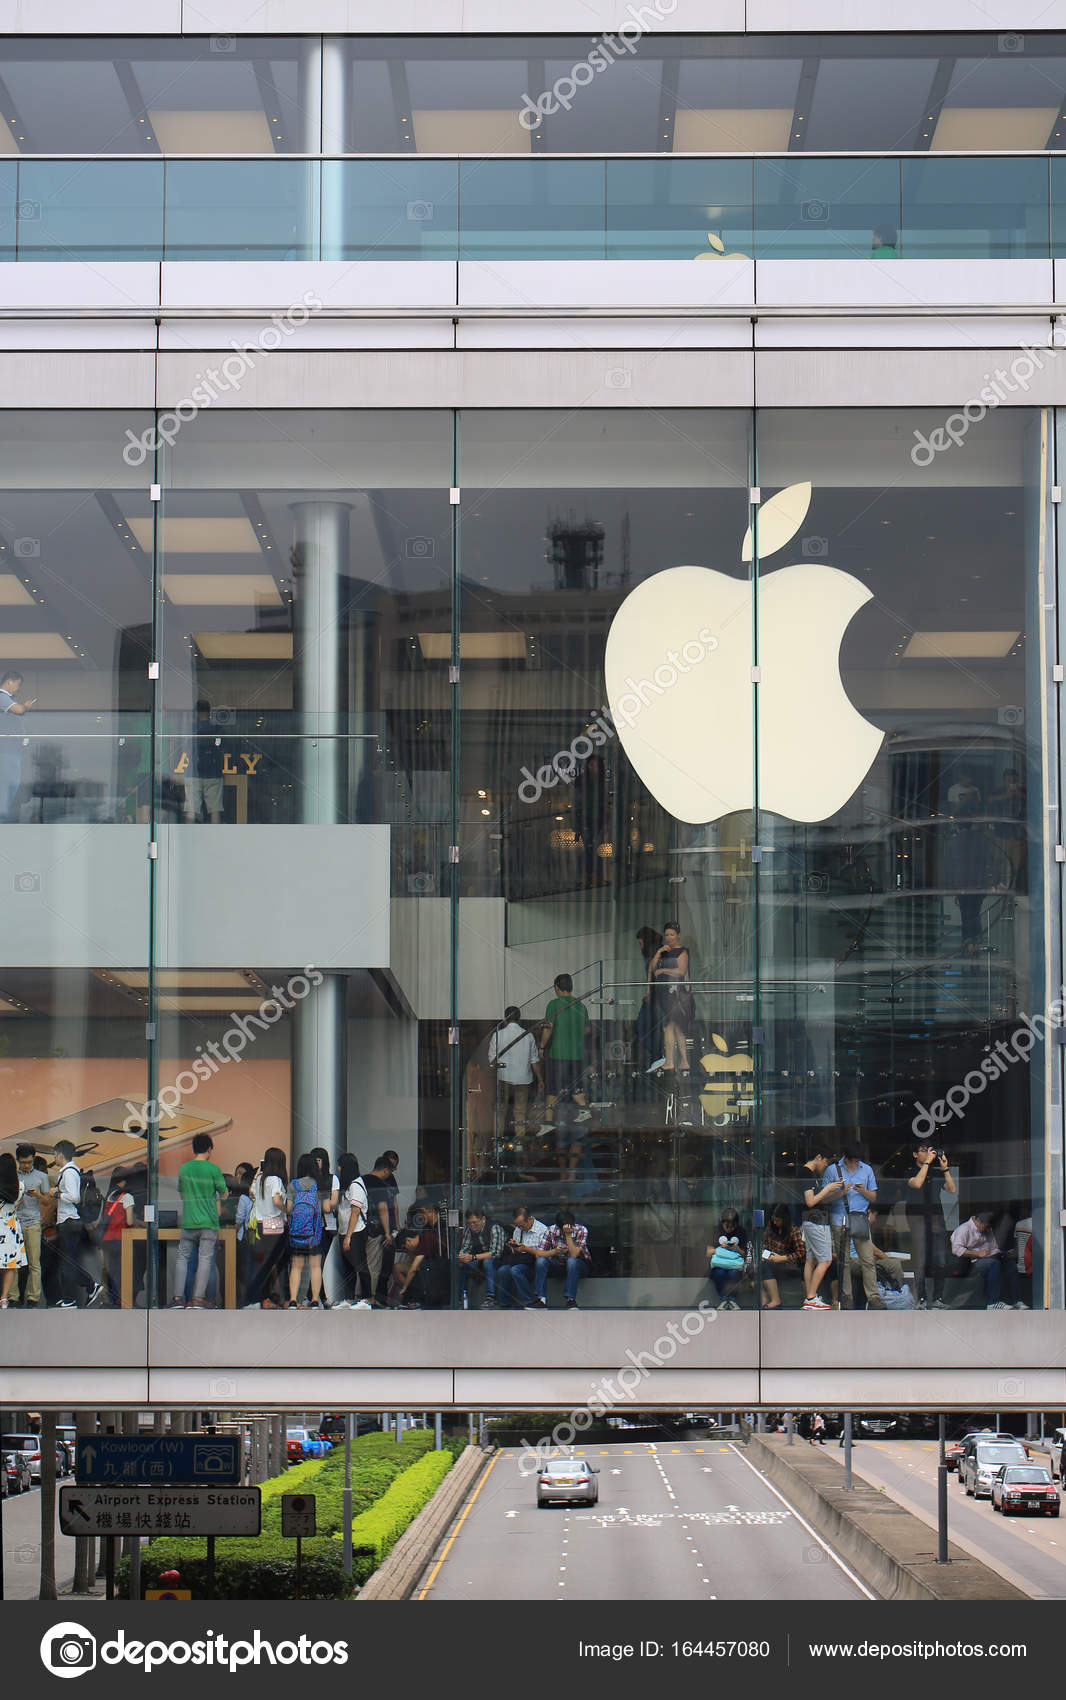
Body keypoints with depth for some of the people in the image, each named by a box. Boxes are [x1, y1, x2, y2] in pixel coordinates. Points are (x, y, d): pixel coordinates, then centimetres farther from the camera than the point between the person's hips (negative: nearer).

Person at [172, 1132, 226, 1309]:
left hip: (188, 1221, 2)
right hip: (209, 1222, -2)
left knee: (182, 1257, 8)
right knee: (205, 1258, -1)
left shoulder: (183, 1168, 4)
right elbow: (223, 1194, 2)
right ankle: (199, 1299, -6)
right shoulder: (213, 1169, -6)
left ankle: (178, 1297, 1)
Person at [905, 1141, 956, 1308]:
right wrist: (927, 1162, -13)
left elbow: (952, 1190, 4)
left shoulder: (937, 1172, 15)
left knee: (940, 1261, -4)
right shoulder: (910, 1172, 5)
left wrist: (945, 1169, -4)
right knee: (920, 1261, -6)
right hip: (917, 1217, -3)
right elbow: (917, 1183, -17)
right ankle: (920, 1299, 0)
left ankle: (938, 1298, 4)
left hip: (936, 1217, 3)